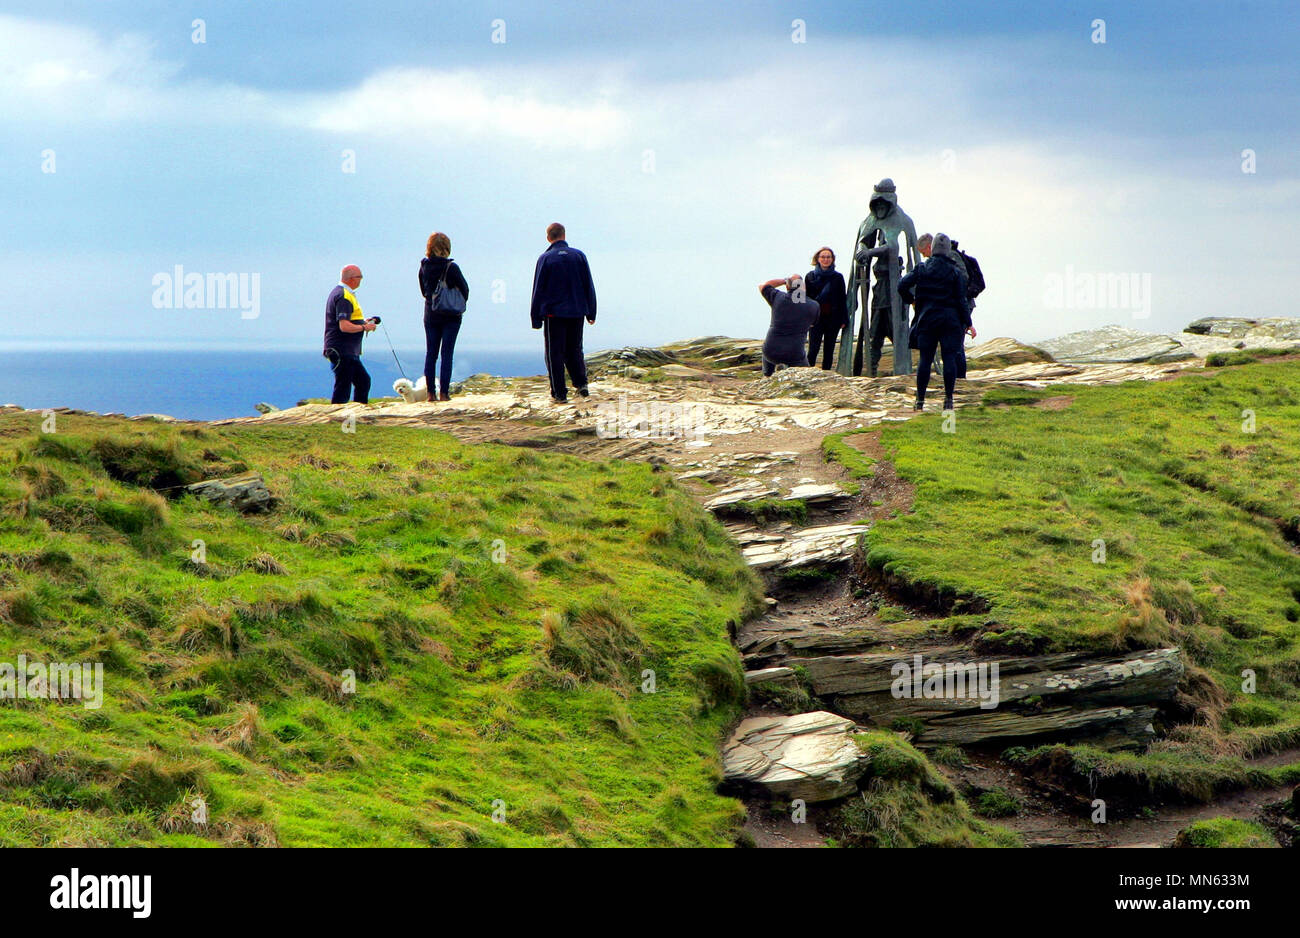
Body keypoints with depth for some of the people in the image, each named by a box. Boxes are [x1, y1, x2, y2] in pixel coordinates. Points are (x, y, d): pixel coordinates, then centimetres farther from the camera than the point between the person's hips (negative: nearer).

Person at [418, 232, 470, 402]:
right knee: (447, 354, 0)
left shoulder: (424, 267, -2)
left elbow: (423, 290, 9)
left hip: (430, 316, 3)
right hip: (451, 316, -3)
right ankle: (444, 392, -5)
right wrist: (459, 304, 11)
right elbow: (465, 289, -7)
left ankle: (430, 392, 5)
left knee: (430, 354, 8)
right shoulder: (451, 267, -13)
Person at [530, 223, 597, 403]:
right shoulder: (579, 256, 3)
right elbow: (589, 286, 7)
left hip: (554, 313, -3)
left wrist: (536, 319, 2)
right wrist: (591, 313, 13)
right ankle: (581, 384, 2)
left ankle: (559, 393, 0)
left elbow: (538, 290, -3)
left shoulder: (545, 259, -5)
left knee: (555, 354, 3)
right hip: (577, 312, 3)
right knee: (574, 350, 16)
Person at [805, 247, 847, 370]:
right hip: (816, 318, -1)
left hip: (832, 319, 1)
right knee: (813, 349, -10)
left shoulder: (838, 277, 5)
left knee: (829, 350, 5)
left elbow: (843, 300, 7)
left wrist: (843, 319, 2)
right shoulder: (810, 276, 4)